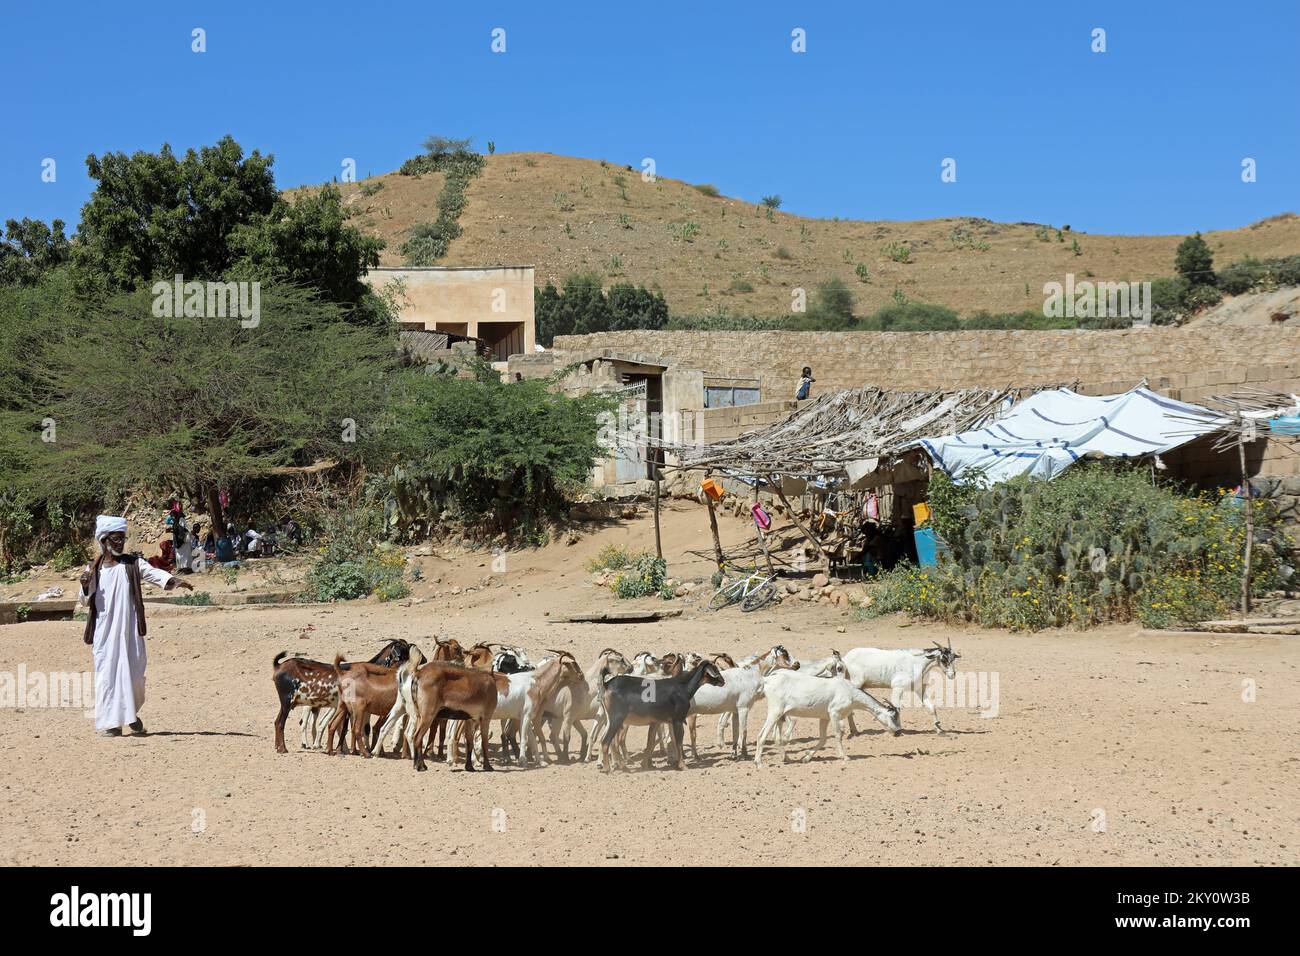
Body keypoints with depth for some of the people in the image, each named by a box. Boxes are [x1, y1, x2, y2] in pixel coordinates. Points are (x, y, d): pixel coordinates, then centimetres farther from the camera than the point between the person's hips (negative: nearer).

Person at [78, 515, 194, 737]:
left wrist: (173, 580, -34)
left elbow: (154, 573, -14)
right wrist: (85, 586, -9)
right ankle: (110, 723, 2)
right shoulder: (93, 569, 8)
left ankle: (131, 713, 26)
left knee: (134, 673, 1)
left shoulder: (132, 564, 4)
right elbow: (86, 601, 13)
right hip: (104, 631, 0)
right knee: (107, 673, -2)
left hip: (129, 631, 0)